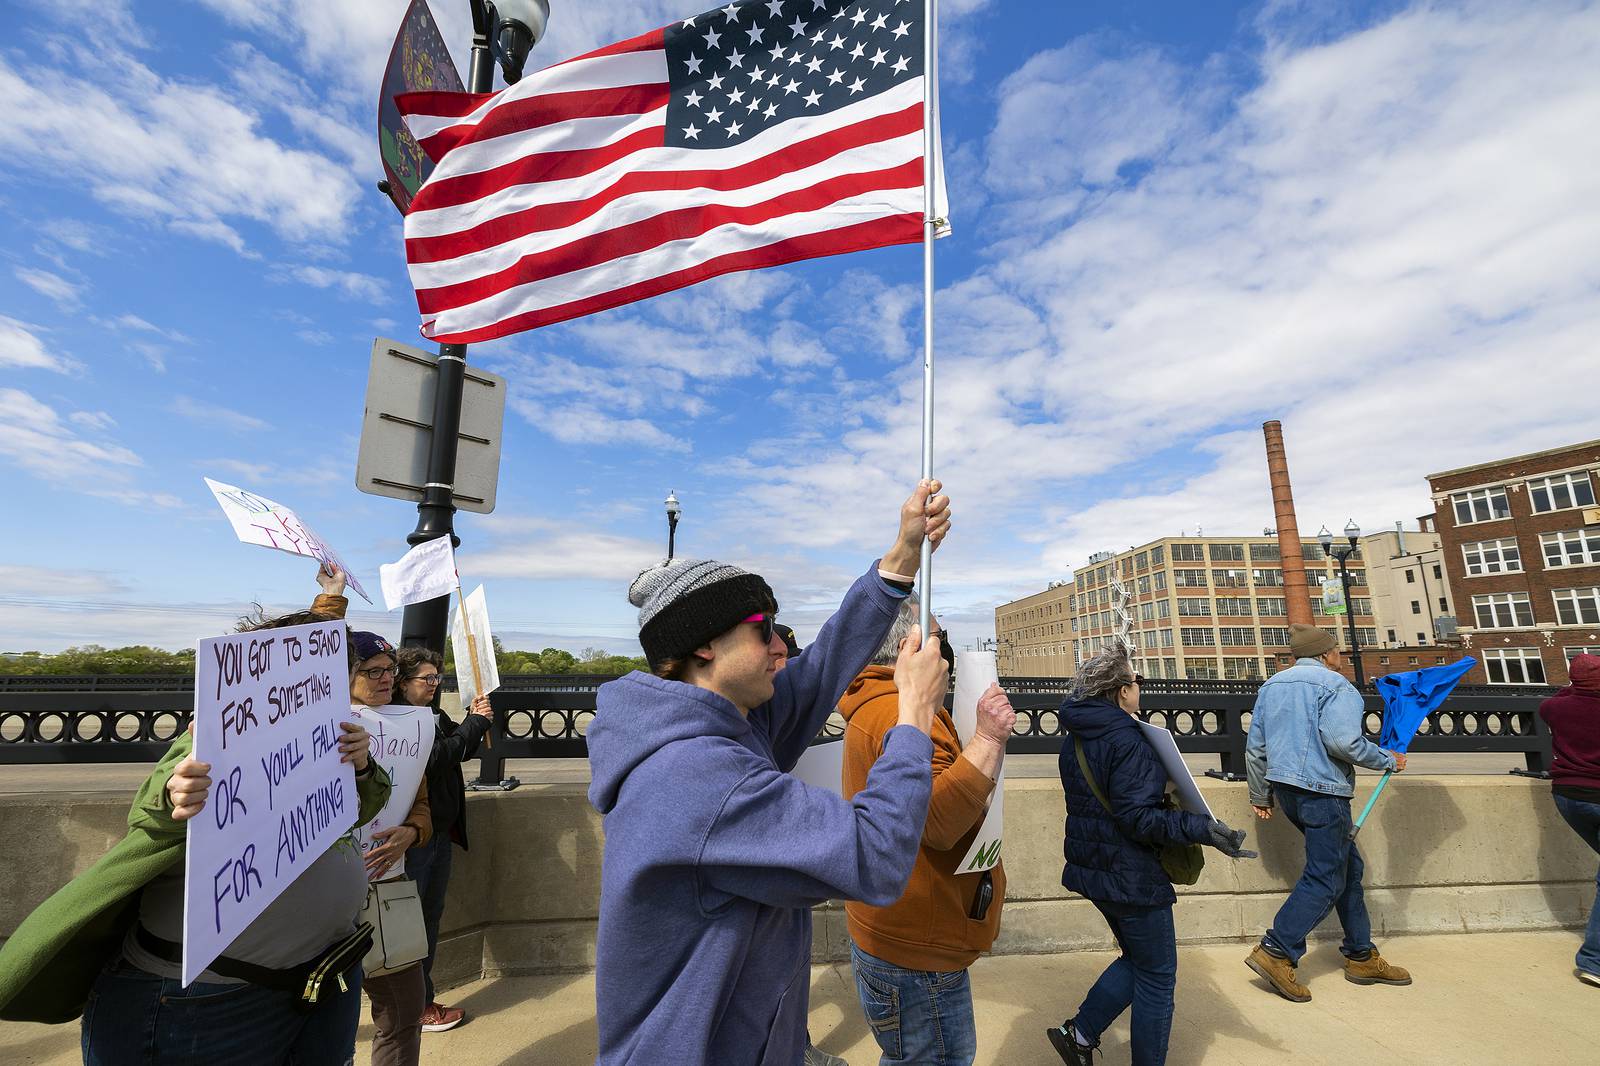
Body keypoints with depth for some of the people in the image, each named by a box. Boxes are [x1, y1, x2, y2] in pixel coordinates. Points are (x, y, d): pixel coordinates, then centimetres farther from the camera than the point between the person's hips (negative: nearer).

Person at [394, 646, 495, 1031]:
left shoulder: (433, 717, 9)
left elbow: (461, 751, 15)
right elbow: (436, 758, -26)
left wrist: (475, 720, -3)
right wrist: (475, 724, -17)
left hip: (440, 832, 9)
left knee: (431, 917, 17)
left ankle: (424, 1000, 30)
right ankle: (416, 1009, 19)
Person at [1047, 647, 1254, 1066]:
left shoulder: (1075, 739, 5)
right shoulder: (1126, 739, -23)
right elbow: (1138, 818, -25)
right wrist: (1204, 829, -26)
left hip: (1092, 869, 9)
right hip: (1129, 874, -9)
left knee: (1138, 958, 24)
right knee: (1157, 977, 11)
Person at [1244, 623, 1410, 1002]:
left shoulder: (1271, 685, 15)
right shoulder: (1334, 685, -7)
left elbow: (1255, 747, 15)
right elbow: (1343, 741, -19)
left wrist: (1260, 795, 23)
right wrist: (1388, 760, -1)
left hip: (1286, 788, 8)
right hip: (1321, 790, -8)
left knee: (1349, 866, 20)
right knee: (1325, 878, -2)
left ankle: (1361, 956, 26)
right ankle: (1275, 953, -6)